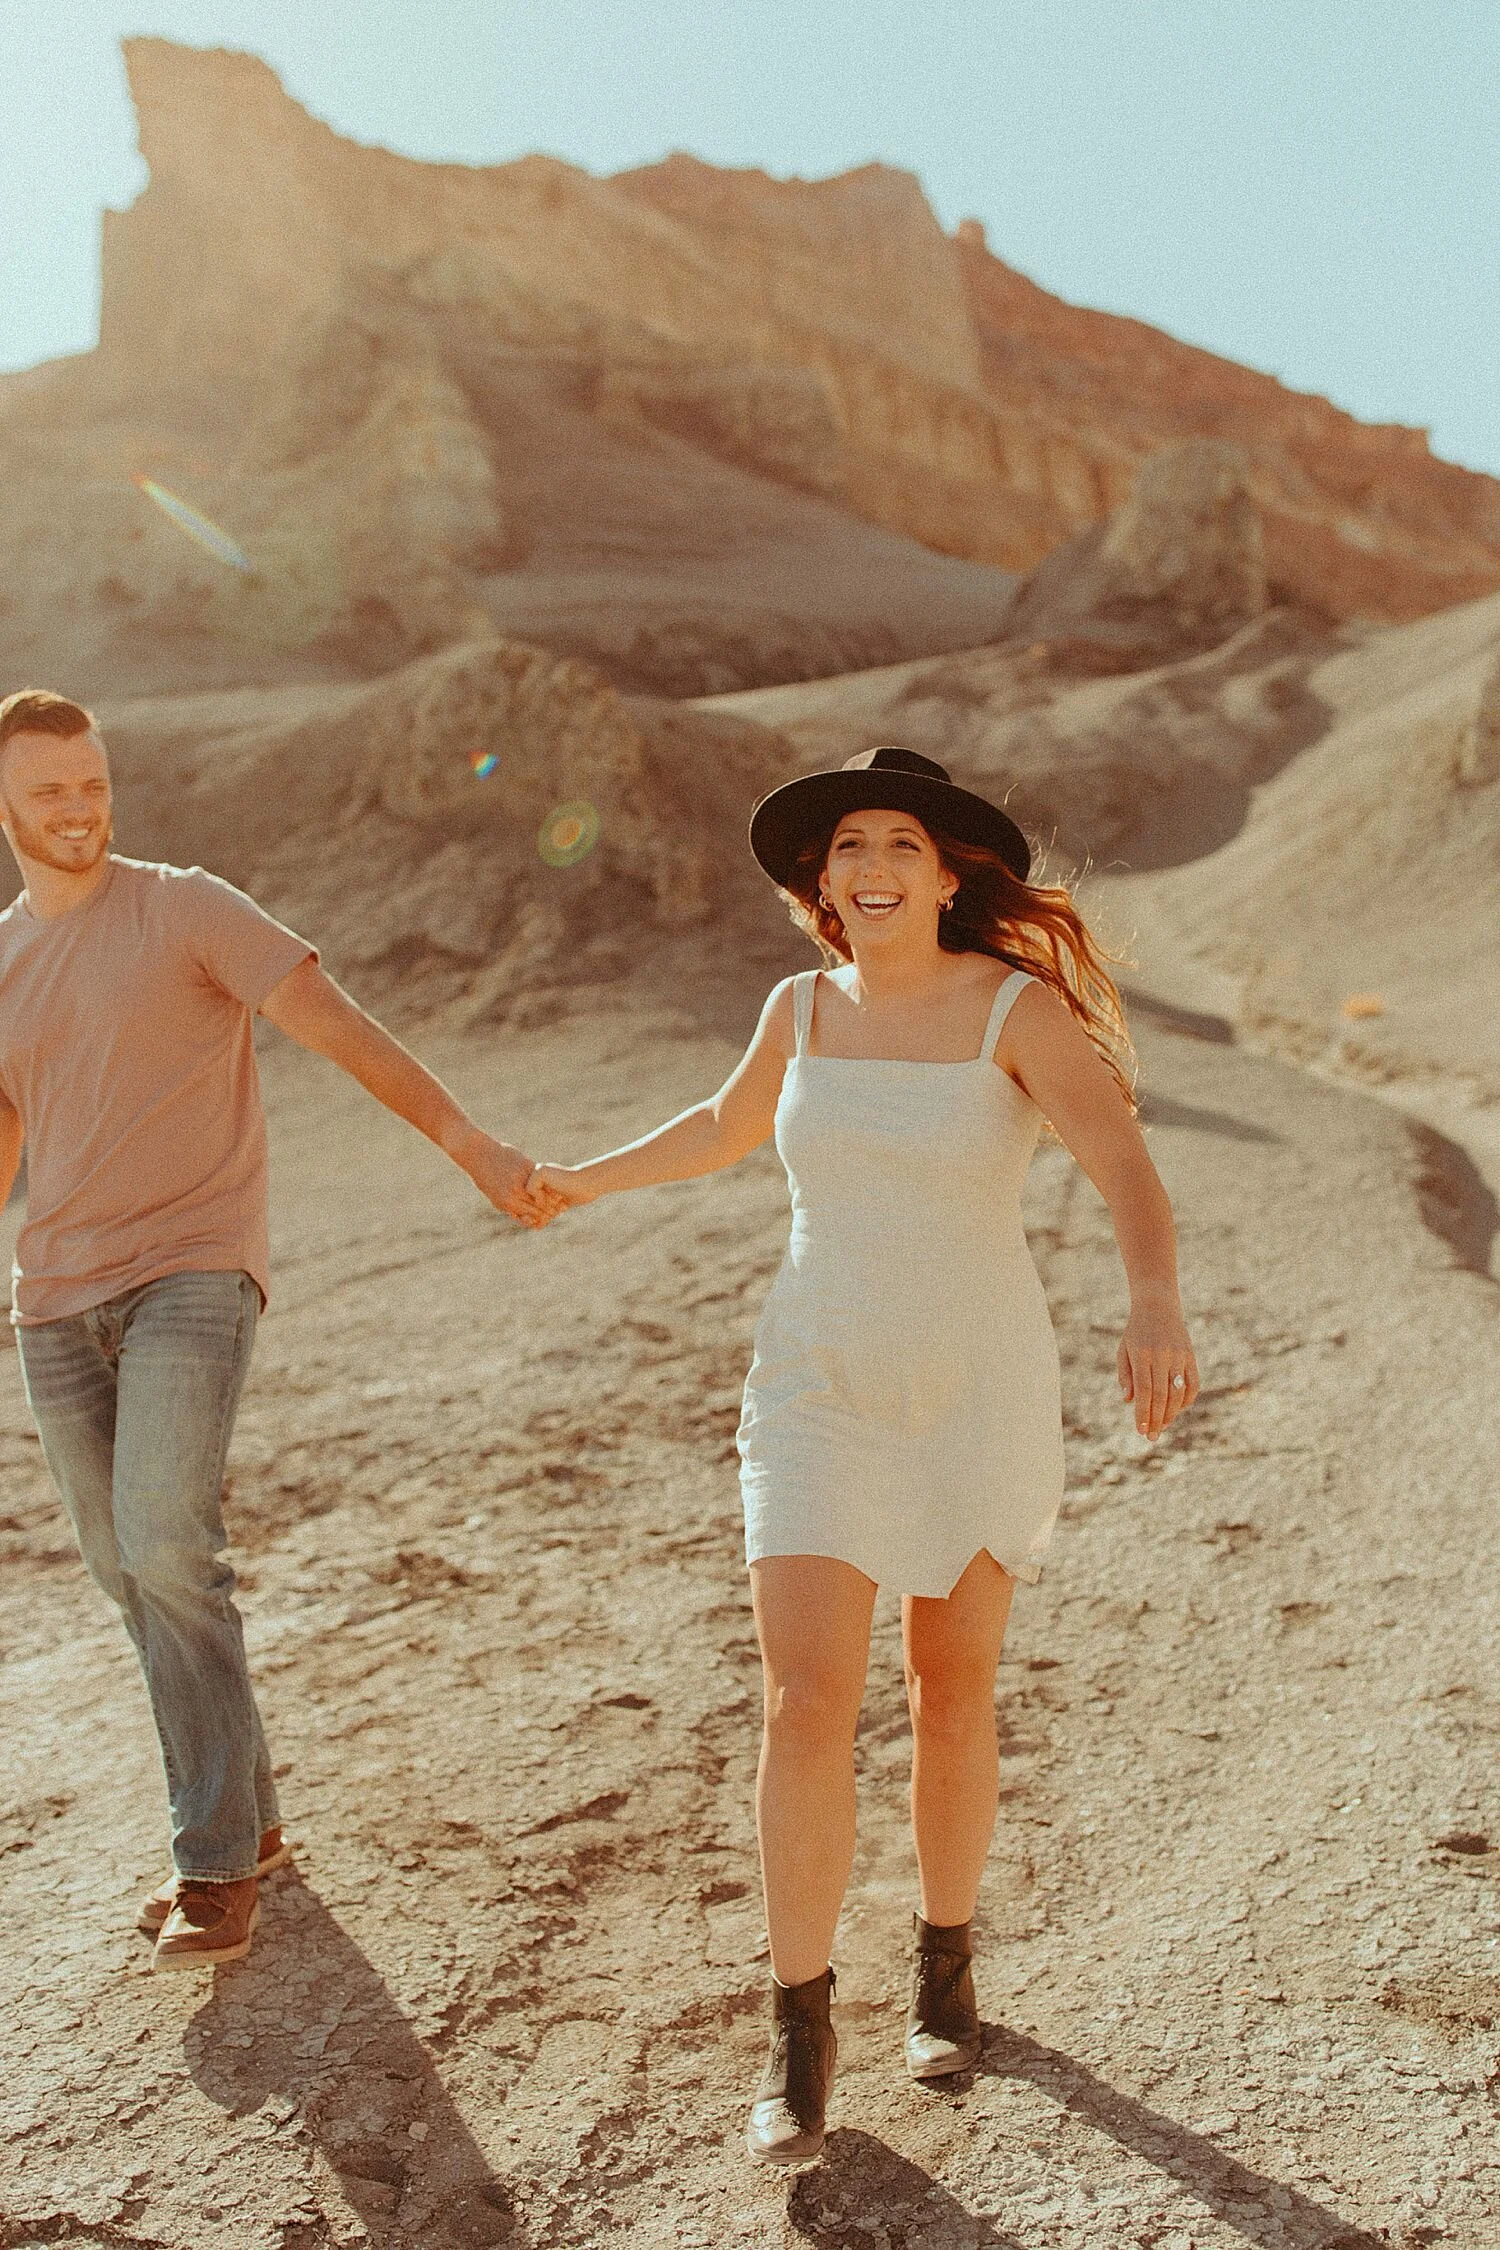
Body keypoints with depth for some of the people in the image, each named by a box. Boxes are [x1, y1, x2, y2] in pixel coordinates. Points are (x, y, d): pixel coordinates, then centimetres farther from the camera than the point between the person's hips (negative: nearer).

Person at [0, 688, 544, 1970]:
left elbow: (343, 1028, -9)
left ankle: (216, 1866, -7)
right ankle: (247, 1819, 25)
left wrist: (471, 1144, -18)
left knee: (167, 1548, -19)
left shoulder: (185, 910, -3)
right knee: (132, 1577, 9)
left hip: (190, 1276, -6)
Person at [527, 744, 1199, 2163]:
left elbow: (1125, 1166, -26)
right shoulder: (804, 1006, 2)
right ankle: (799, 2032, 7)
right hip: (821, 1390, 2)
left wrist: (1155, 1300, -47)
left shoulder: (1019, 1005, -11)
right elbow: (731, 1126, 23)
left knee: (952, 1695, 11)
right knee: (806, 1703, -8)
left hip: (976, 1389, -2)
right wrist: (591, 1179, 34)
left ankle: (944, 1965, 35)